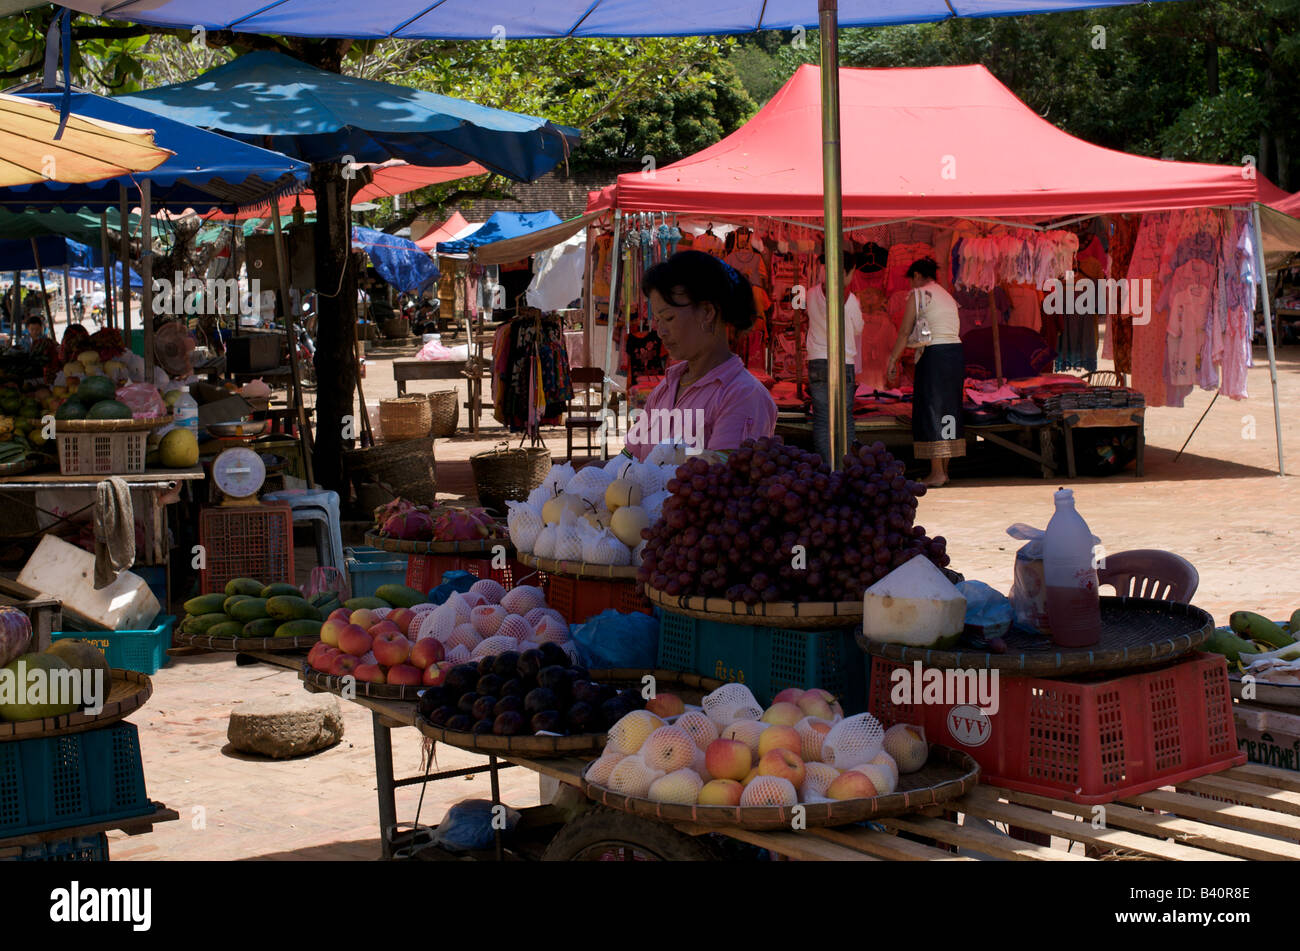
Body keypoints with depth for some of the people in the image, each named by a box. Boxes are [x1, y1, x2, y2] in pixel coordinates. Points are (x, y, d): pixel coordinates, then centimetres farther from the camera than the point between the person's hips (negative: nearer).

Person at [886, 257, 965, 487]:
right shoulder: (948, 297, 19)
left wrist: (892, 361, -1)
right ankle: (945, 469, 14)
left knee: (931, 411, -4)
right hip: (956, 352, 7)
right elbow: (954, 329, 15)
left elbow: (904, 332, -6)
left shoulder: (918, 295, -3)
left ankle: (937, 472, -7)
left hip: (933, 355, -7)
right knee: (948, 410, 12)